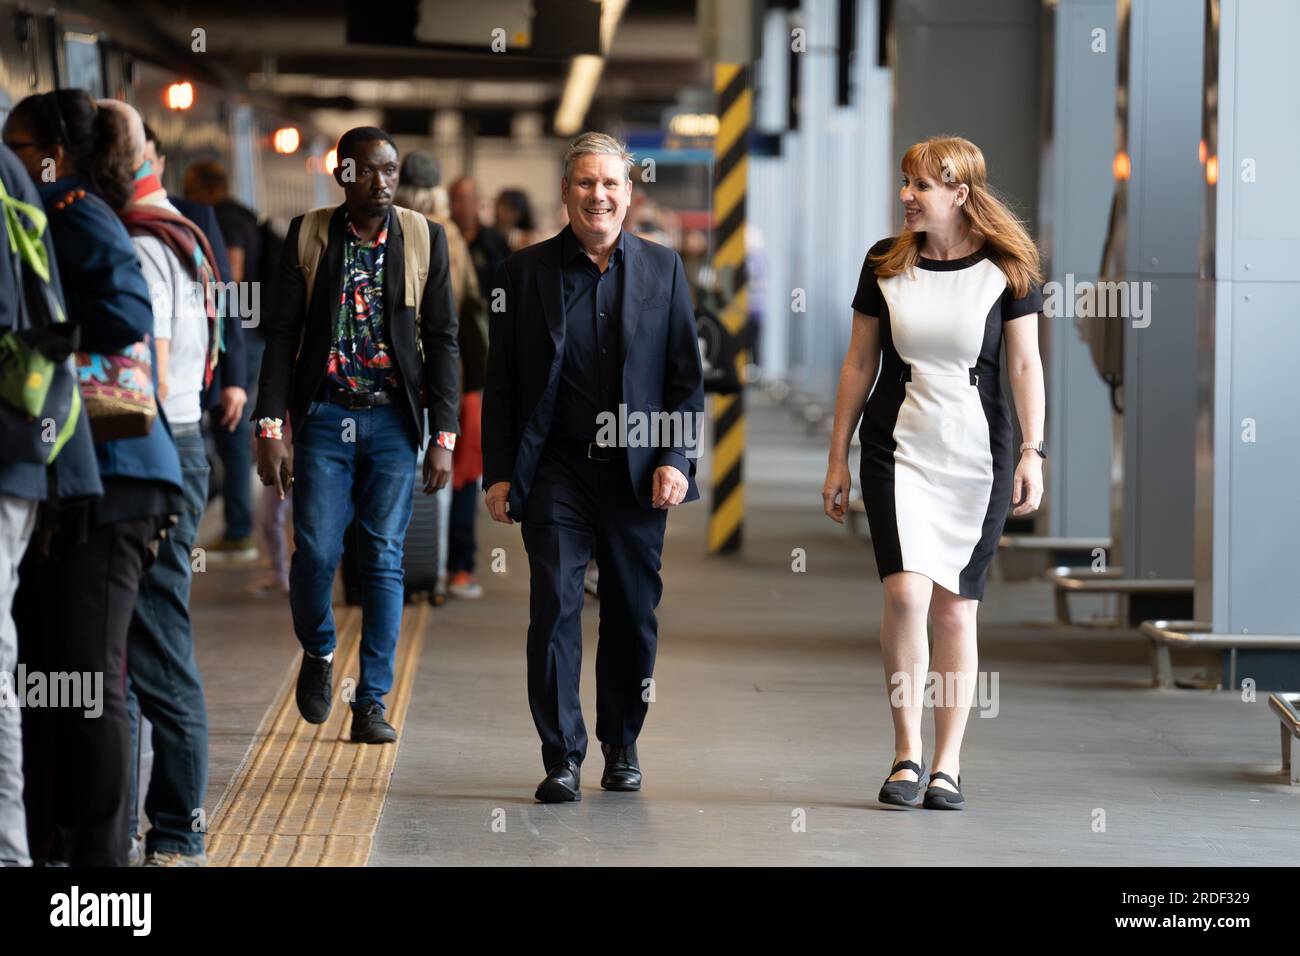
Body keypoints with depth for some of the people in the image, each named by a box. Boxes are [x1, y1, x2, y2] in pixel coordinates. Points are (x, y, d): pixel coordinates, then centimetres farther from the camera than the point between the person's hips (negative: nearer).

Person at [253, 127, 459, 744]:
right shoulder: (308, 235, 1)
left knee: (383, 559, -1)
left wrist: (443, 437, -2)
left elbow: (441, 341, 3)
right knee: (315, 553, -7)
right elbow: (282, 334, 3)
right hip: (324, 416, 0)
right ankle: (318, 652, 24)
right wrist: (270, 427, -4)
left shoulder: (424, 239, 2)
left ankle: (371, 704, 5)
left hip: (393, 420, 0)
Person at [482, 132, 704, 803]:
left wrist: (676, 459, -4)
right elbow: (501, 383, 5)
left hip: (638, 471, 1)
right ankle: (562, 759, -3)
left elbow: (687, 378, 7)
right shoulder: (525, 271, 3)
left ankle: (622, 746, 23)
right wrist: (498, 474, -2)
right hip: (555, 469, -1)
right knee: (554, 608, -8)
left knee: (633, 614, 7)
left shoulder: (662, 269, 6)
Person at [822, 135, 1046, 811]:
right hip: (898, 446, 1)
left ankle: (947, 766, 9)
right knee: (906, 591, -16)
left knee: (955, 608, 1)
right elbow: (859, 363, 9)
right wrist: (837, 457, 8)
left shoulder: (1006, 268, -1)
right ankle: (907, 752, -3)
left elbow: (1025, 365, -1)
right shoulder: (885, 264, 4)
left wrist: (1032, 451, -11)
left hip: (976, 454, -1)